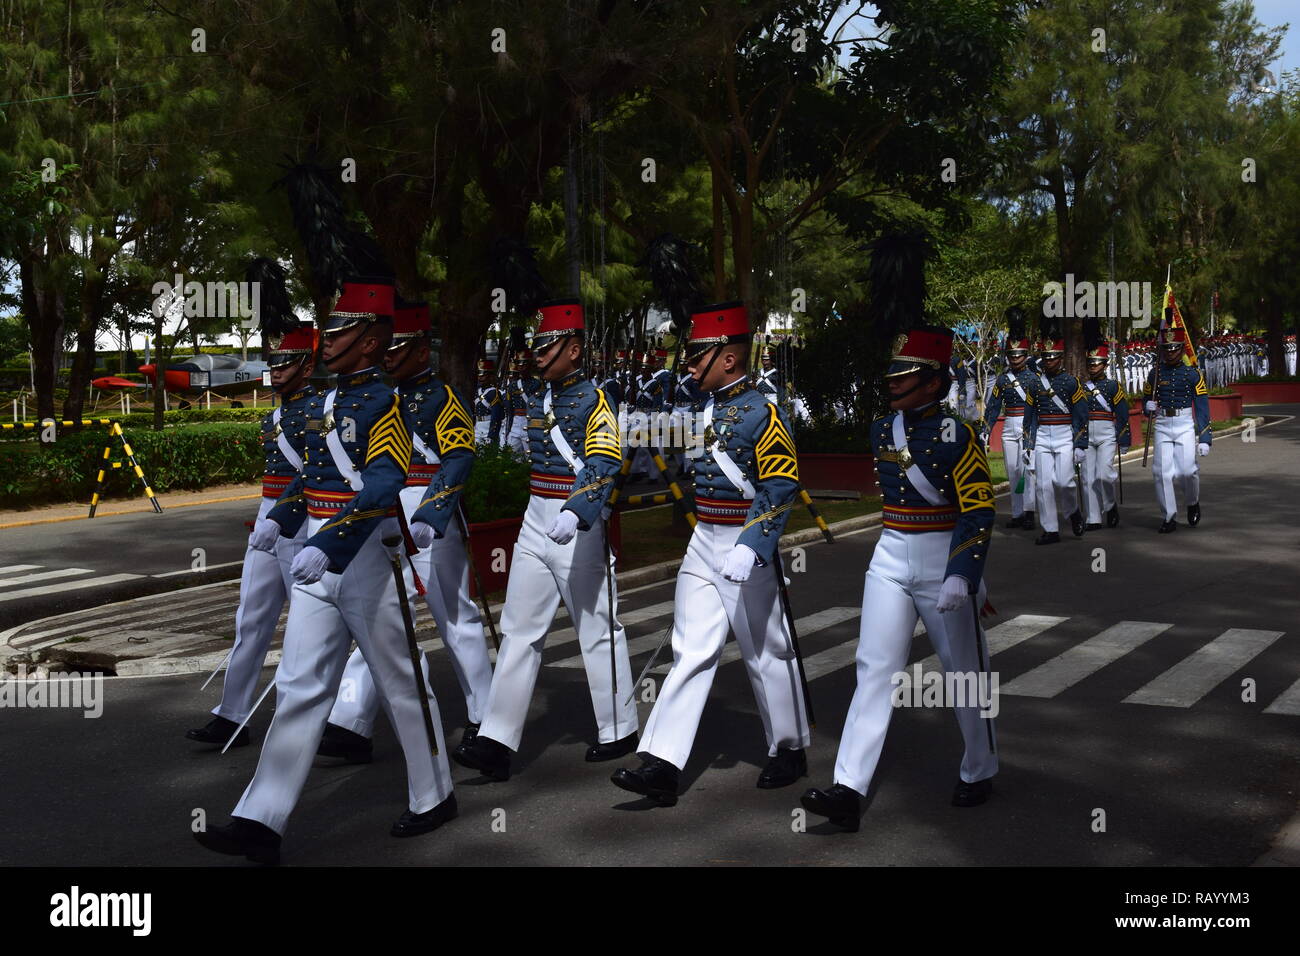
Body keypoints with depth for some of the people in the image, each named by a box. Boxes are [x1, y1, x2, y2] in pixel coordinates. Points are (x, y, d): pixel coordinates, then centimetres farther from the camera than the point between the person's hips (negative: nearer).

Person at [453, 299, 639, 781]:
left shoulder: (594, 400, -11)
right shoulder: (534, 395, 10)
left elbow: (603, 466, -25)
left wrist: (575, 513, -39)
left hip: (577, 525, -7)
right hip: (534, 522, 7)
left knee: (598, 628, 5)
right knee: (518, 631, 3)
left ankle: (618, 730, 21)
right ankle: (497, 742, 4)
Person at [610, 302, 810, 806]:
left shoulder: (762, 414, -14)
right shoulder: (707, 409, 10)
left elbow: (781, 487, -21)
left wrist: (749, 547, -31)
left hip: (745, 549, -7)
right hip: (702, 545, 7)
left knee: (767, 654, 8)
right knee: (691, 651, 2)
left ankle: (789, 751, 27)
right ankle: (661, 765, 0)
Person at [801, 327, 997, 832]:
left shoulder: (958, 437, -12)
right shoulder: (880, 430, 6)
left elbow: (979, 514, -17)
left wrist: (961, 576, -27)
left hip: (942, 564, -5)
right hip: (889, 560, 5)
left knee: (962, 671, 10)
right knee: (874, 668, -4)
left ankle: (979, 772, 32)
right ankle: (849, 790, -8)